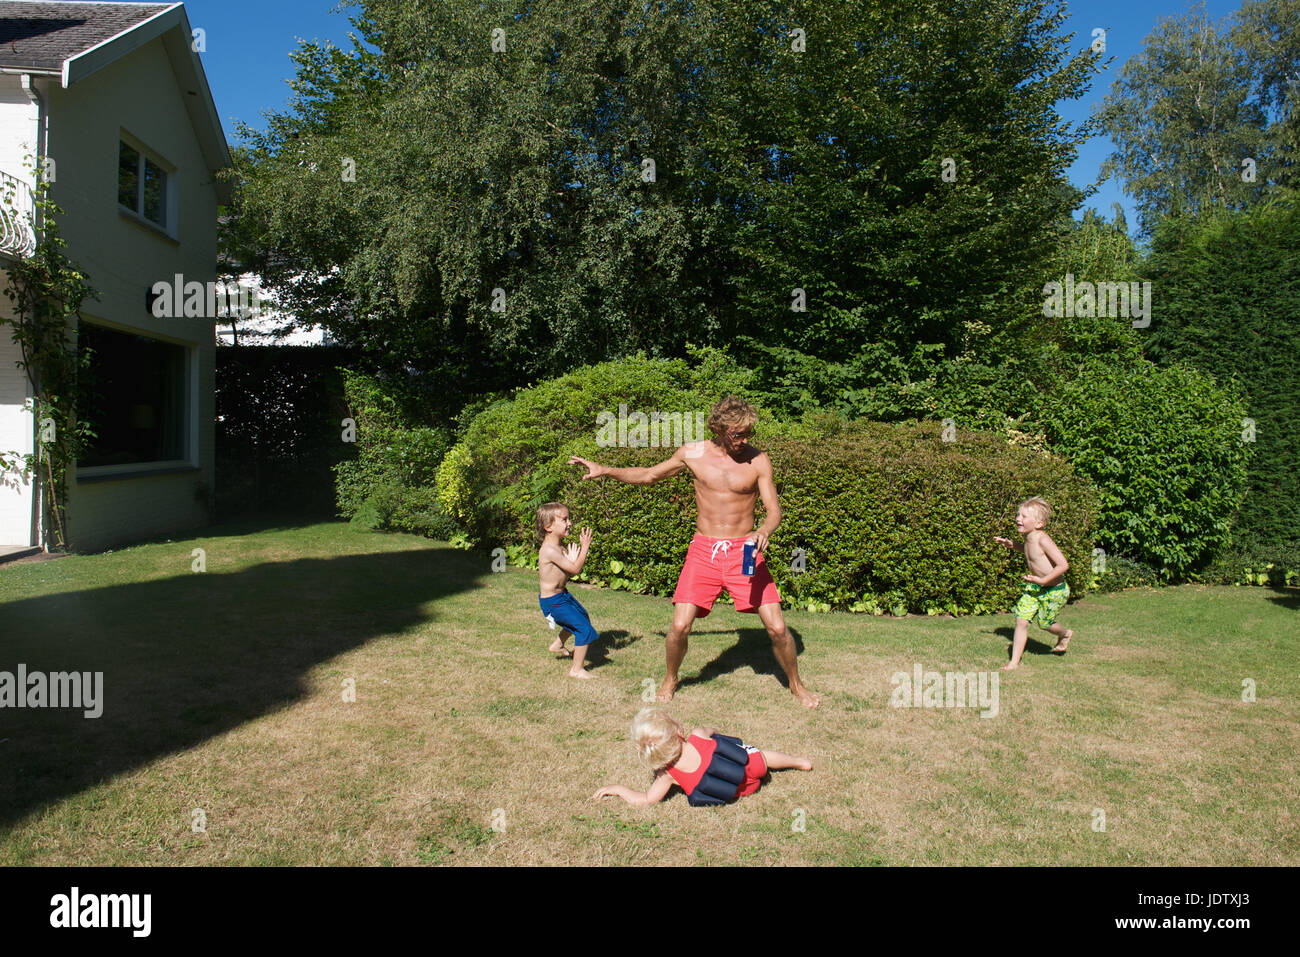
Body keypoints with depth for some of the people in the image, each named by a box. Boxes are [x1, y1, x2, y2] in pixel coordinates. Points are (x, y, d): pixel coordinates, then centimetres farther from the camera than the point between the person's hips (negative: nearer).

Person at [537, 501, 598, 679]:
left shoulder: (558, 547, 4)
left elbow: (569, 573, 5)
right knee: (584, 629, -9)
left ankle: (558, 645, 51)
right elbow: (575, 568, -28)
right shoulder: (550, 550, -28)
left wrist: (575, 559, -13)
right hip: (553, 601, -10)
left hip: (562, 595, 10)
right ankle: (576, 670, 4)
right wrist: (585, 546, -24)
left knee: (583, 616, 31)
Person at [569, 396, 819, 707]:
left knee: (777, 628, -5)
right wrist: (604, 471, 6)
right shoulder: (693, 454, -1)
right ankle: (670, 680, 22)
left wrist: (765, 530, -27)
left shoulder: (758, 461, -4)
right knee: (680, 626, -8)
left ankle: (796, 684, 22)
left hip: (744, 551, 0)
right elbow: (648, 475, 13)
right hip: (704, 550, 1)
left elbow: (774, 509, -4)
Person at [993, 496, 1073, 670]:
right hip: (1034, 589, 7)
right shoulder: (1028, 537, -2)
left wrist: (1043, 580, -28)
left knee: (1044, 623, 11)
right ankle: (1014, 661, 2)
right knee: (1021, 620, -3)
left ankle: (1065, 634, 46)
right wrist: (1013, 545, 11)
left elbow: (1063, 565, -30)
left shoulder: (1043, 540, -27)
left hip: (1054, 590, -7)